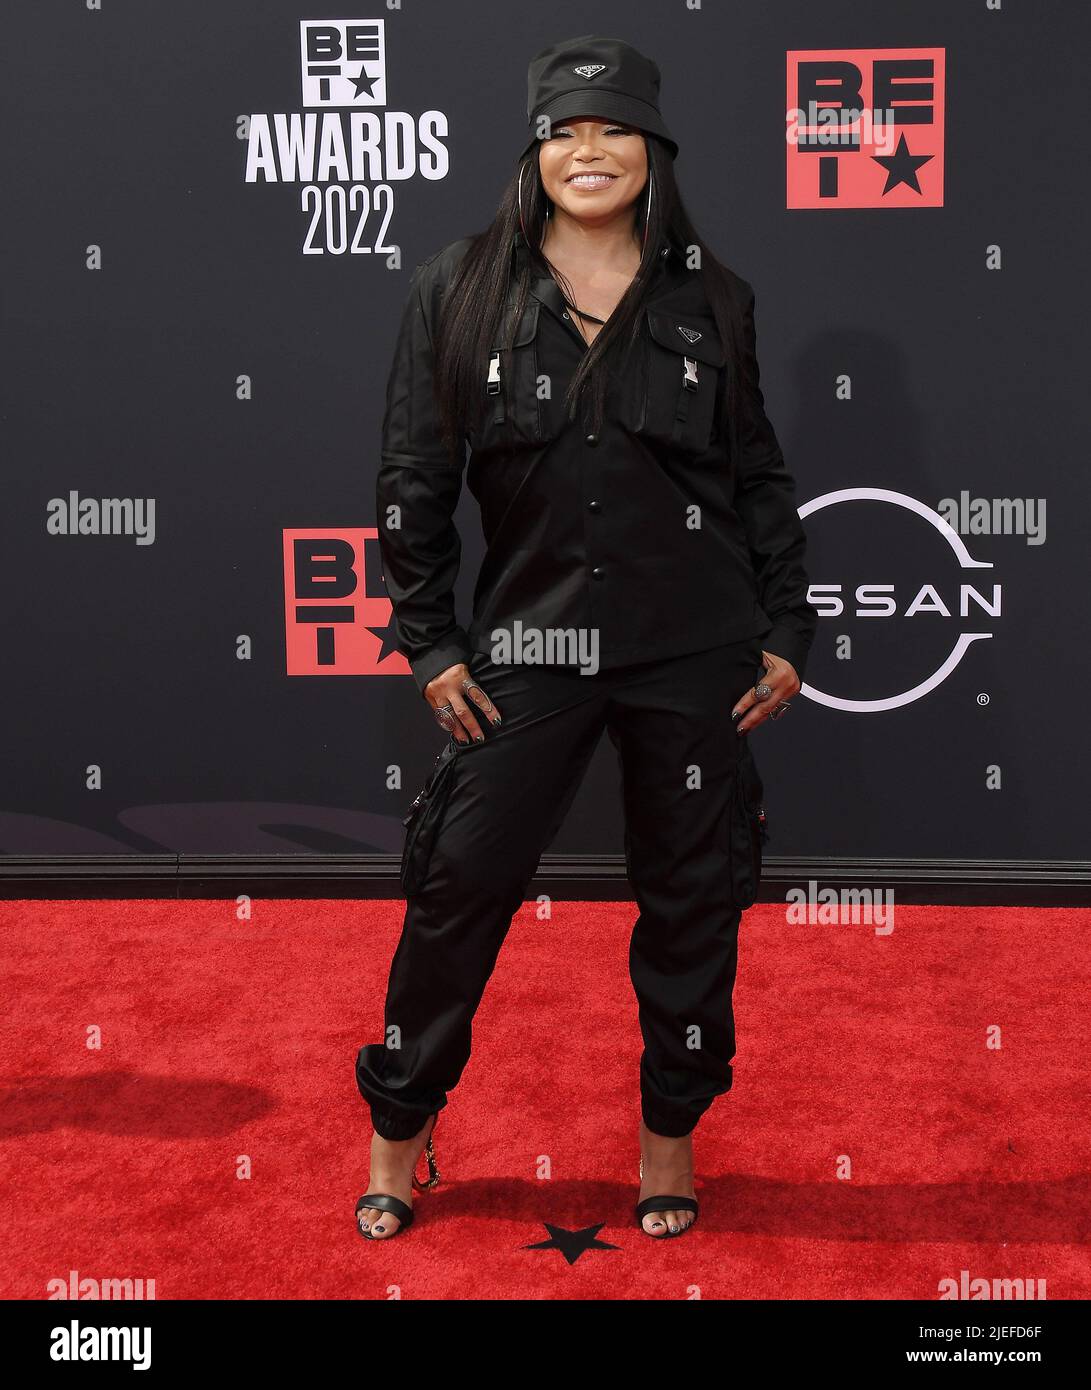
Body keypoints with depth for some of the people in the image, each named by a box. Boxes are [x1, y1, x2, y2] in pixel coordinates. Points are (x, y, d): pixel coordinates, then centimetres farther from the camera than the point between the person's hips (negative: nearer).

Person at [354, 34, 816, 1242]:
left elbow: (759, 475, 10)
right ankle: (400, 1121, 24)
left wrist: (785, 631, 5)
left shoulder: (712, 299, 6)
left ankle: (669, 1130, 29)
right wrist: (429, 644, -1)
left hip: (692, 648, 2)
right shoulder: (458, 290, 2)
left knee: (692, 893, 9)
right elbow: (414, 478, 3)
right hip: (527, 643, -1)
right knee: (459, 881, 2)